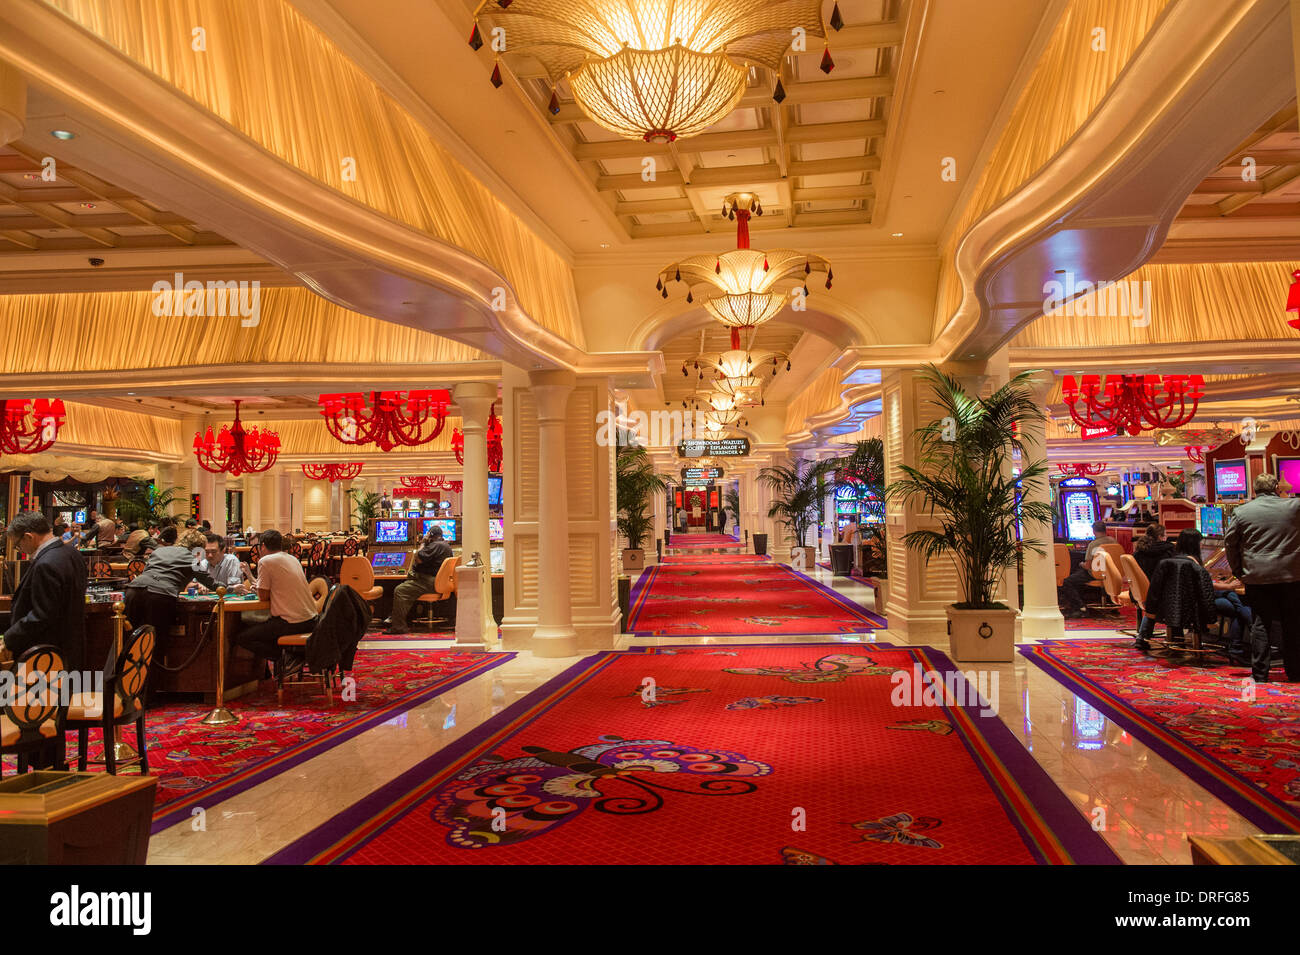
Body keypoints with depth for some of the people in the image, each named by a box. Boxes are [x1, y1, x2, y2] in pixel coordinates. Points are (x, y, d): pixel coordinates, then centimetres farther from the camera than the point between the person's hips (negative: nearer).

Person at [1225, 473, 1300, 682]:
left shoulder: (1241, 511, -1)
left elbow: (1230, 543, 4)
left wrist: (1238, 570, 13)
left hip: (1256, 578, 0)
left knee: (1260, 625, 4)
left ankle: (1260, 675, 5)